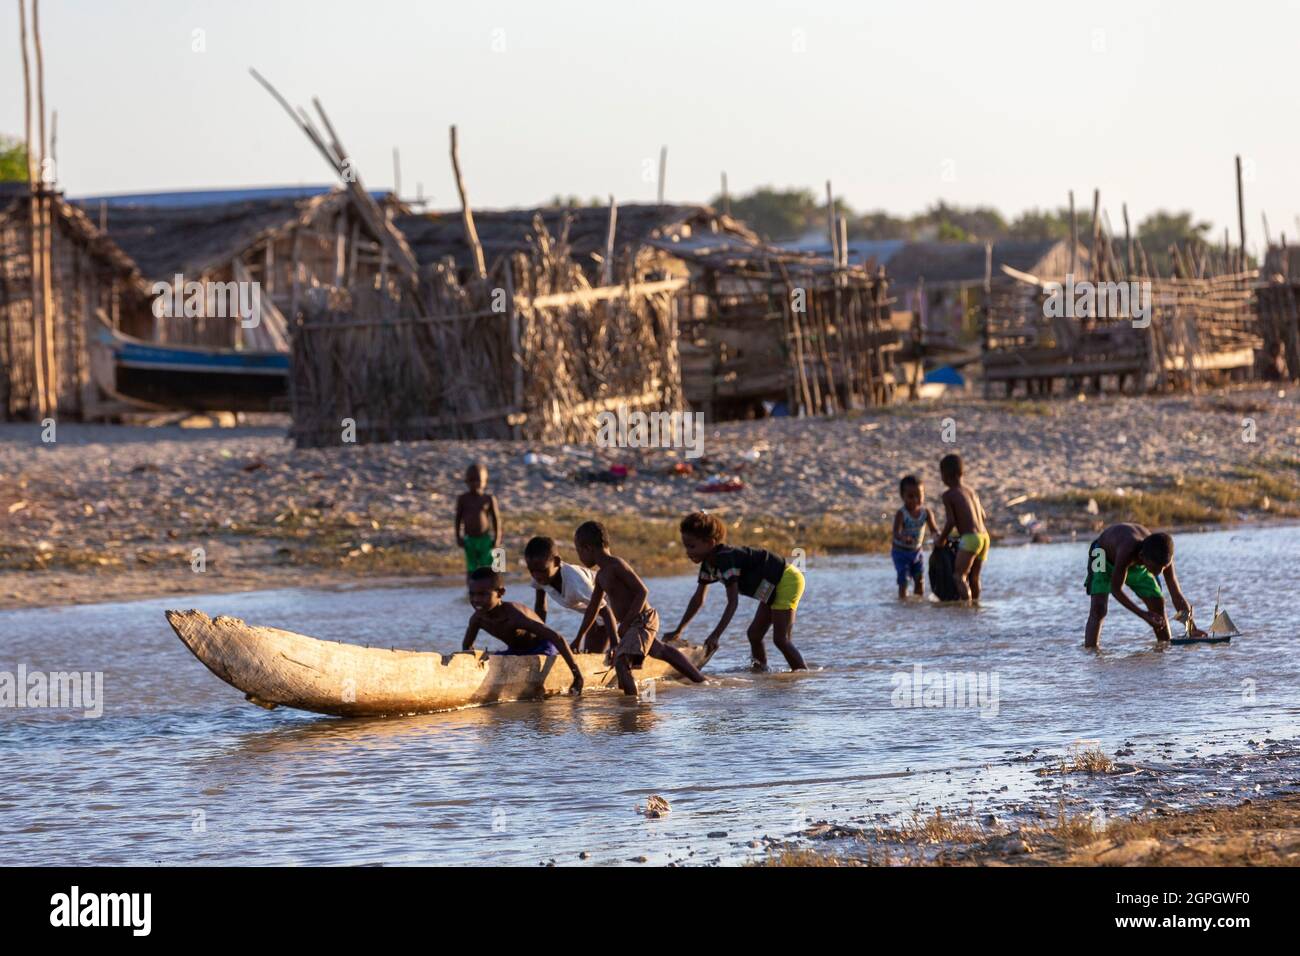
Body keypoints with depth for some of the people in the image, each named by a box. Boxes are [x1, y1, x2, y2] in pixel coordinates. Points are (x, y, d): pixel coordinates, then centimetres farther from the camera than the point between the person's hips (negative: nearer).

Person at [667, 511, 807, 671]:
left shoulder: (726, 559, -27)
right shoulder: (708, 565, 3)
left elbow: (733, 602, -30)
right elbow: (698, 600, 12)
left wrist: (716, 635, -34)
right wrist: (678, 631, 12)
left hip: (787, 580, -10)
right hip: (773, 588, 10)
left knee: (780, 639, -15)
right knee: (754, 634, 10)